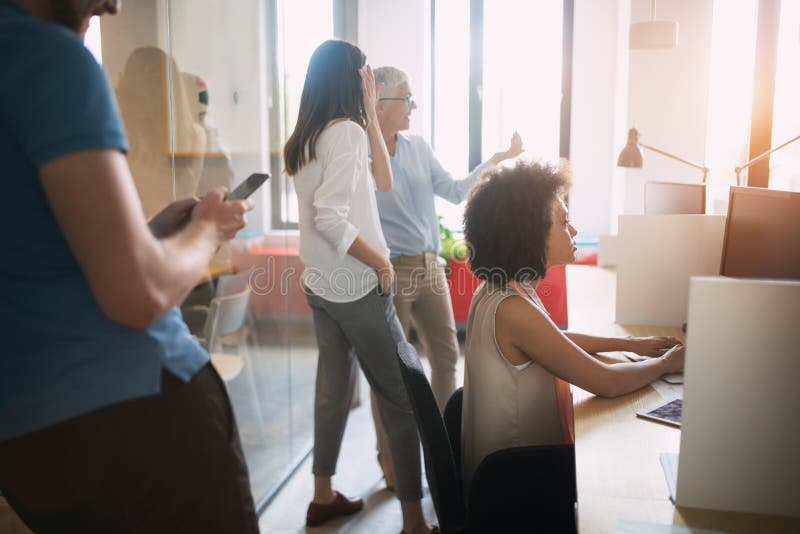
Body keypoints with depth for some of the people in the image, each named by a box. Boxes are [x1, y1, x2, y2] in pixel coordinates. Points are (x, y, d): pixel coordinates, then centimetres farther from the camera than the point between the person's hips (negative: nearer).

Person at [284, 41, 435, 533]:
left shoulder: (309, 137, 11)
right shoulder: (345, 130, -14)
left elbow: (382, 182, 14)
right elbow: (330, 217, -25)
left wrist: (370, 117, 13)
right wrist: (382, 263, -15)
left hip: (322, 285, 9)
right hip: (357, 286, -9)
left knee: (335, 388, 17)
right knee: (402, 398, 0)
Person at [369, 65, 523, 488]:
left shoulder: (418, 148, 8)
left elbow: (454, 191, 10)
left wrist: (496, 160, 6)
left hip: (429, 266, 7)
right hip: (391, 271, -7)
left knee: (446, 355, 15)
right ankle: (389, 456, 25)